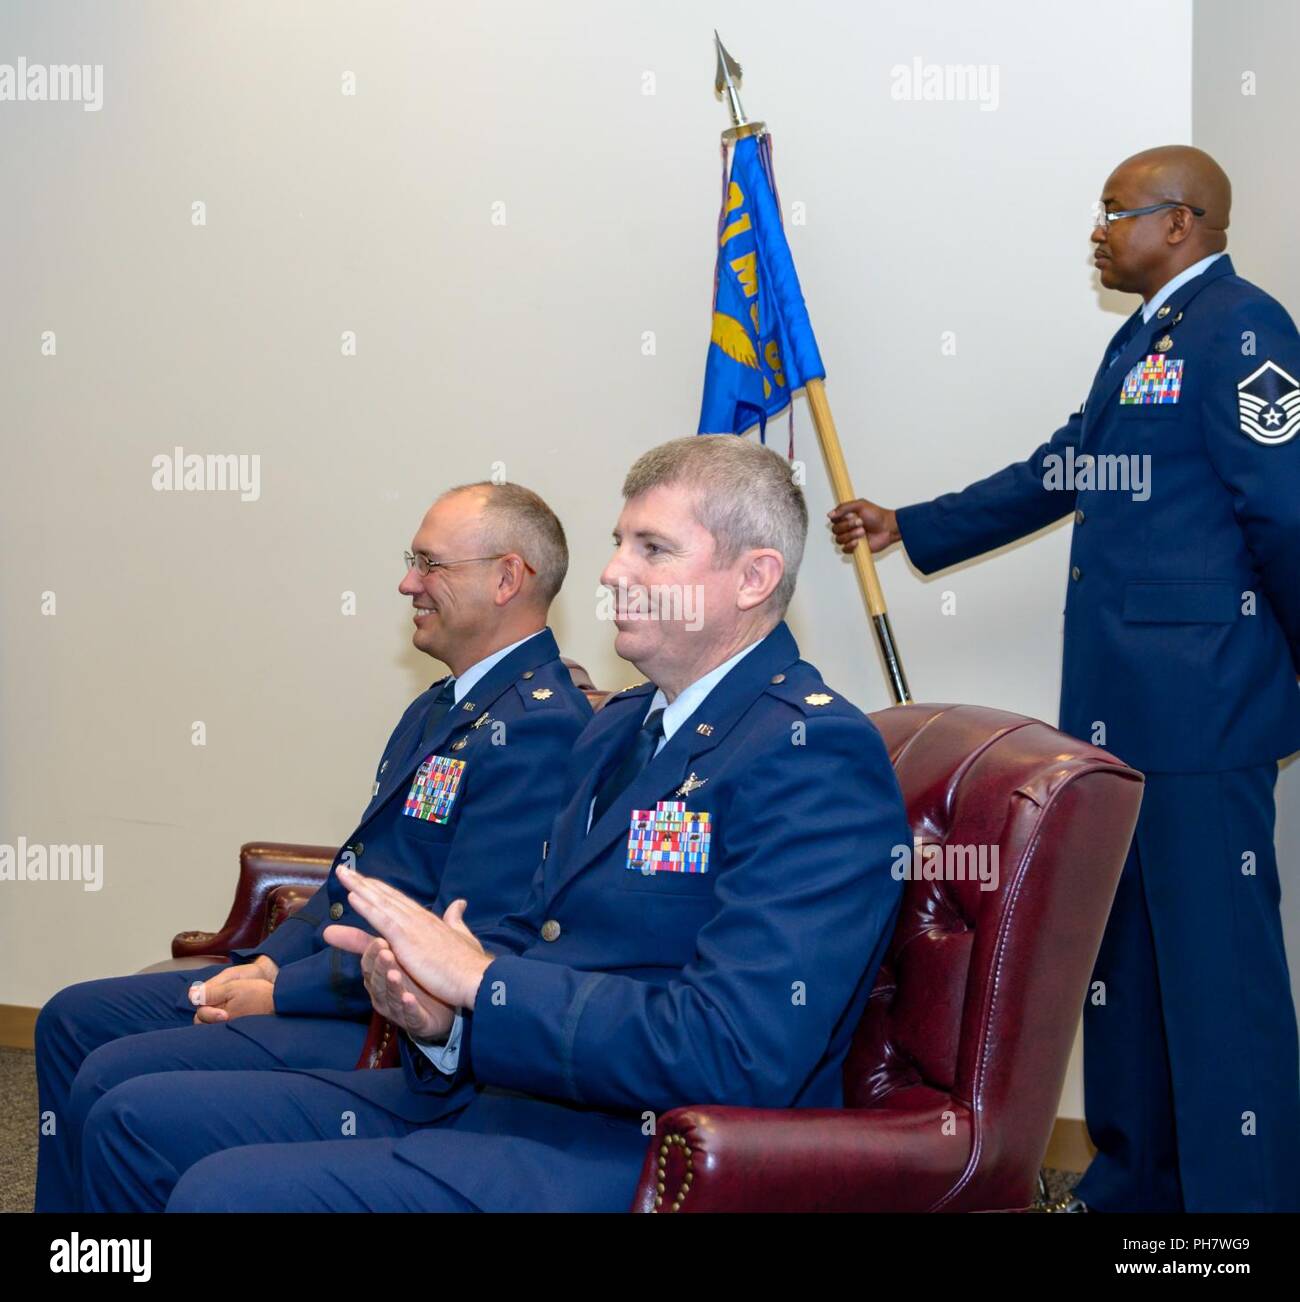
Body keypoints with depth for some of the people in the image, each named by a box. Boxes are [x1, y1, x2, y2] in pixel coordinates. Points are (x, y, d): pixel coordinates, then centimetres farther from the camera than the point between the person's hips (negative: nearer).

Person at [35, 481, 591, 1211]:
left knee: (111, 1082, -19)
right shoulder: (441, 707, 16)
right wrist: (268, 962, 2)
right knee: (72, 1020, 11)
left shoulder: (537, 726, -18)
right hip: (317, 972, 11)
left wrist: (280, 993, -17)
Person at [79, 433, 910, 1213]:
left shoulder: (815, 757, -15)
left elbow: (736, 1053, -24)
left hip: (629, 1149, -9)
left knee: (225, 1192, -23)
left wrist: (480, 981, -17)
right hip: (483, 1089, 9)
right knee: (136, 1123, 5)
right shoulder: (621, 727, 17)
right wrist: (439, 1004, -4)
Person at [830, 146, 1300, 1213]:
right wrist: (909, 528, 28)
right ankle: (1134, 1180, 29)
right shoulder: (1144, 338, 19)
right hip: (1121, 704, 10)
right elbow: (1059, 474, 25)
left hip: (1199, 708, -10)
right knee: (1121, 952, 16)